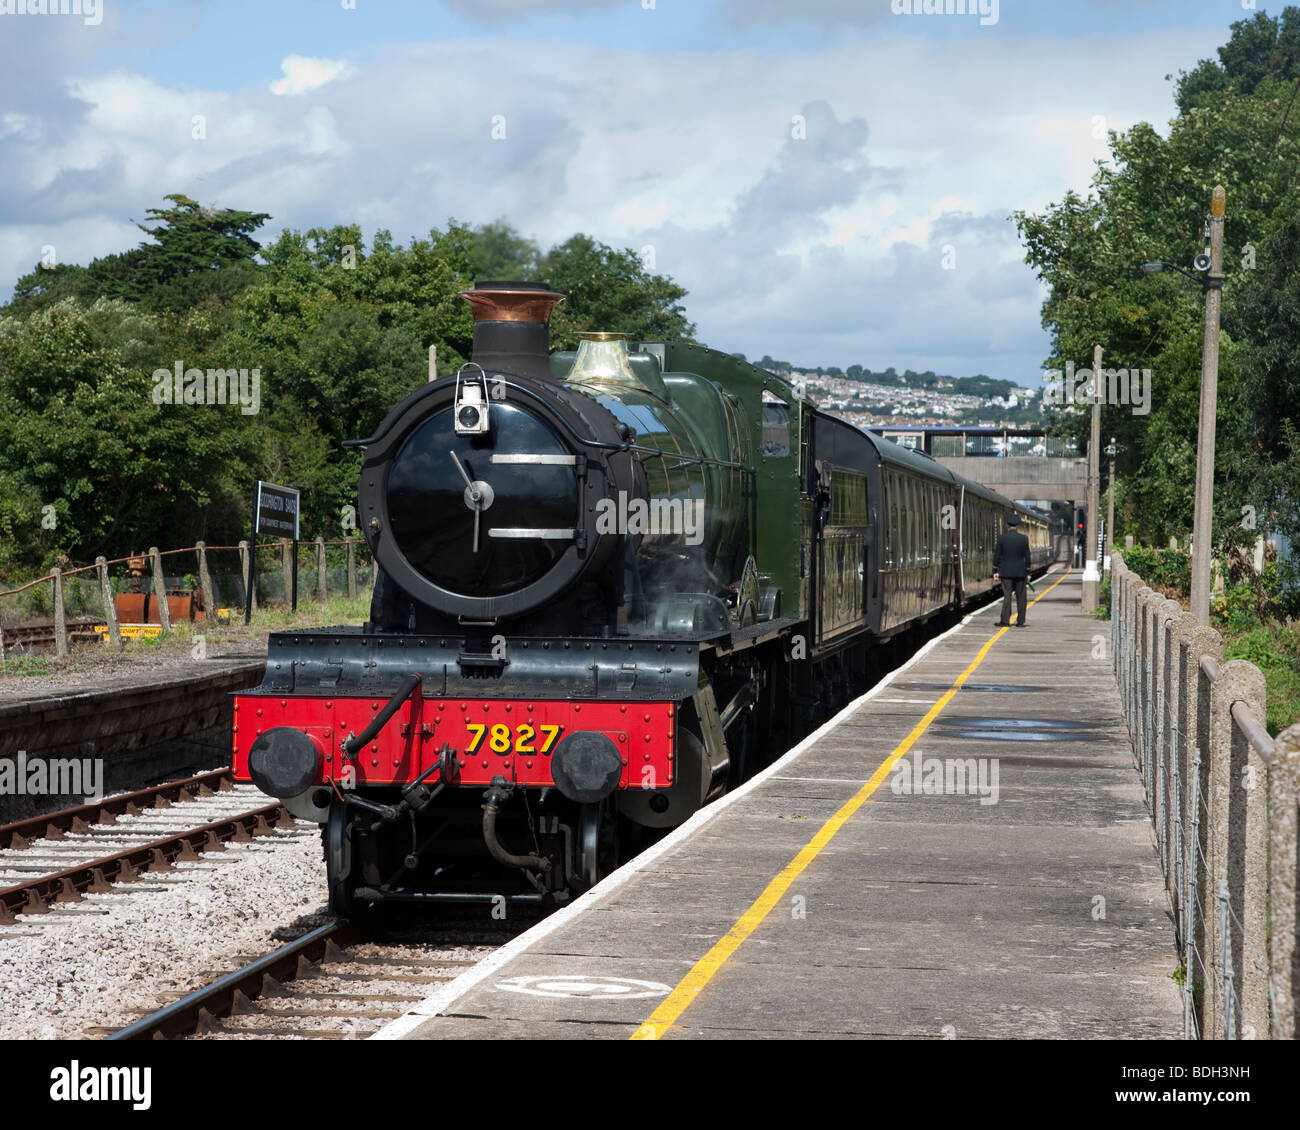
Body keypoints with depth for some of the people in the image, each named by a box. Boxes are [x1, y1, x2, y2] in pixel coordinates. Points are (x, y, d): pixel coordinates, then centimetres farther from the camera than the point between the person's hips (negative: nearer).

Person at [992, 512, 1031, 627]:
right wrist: (1028, 573, 6)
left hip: (1006, 572, -1)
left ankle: (1005, 620, -9)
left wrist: (995, 571, 3)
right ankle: (1020, 621, 9)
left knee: (1007, 596, 0)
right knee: (1020, 597, 8)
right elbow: (1027, 557, -1)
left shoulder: (1001, 538, -6)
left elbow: (996, 556, -4)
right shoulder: (1024, 539, -4)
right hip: (1020, 572, 1)